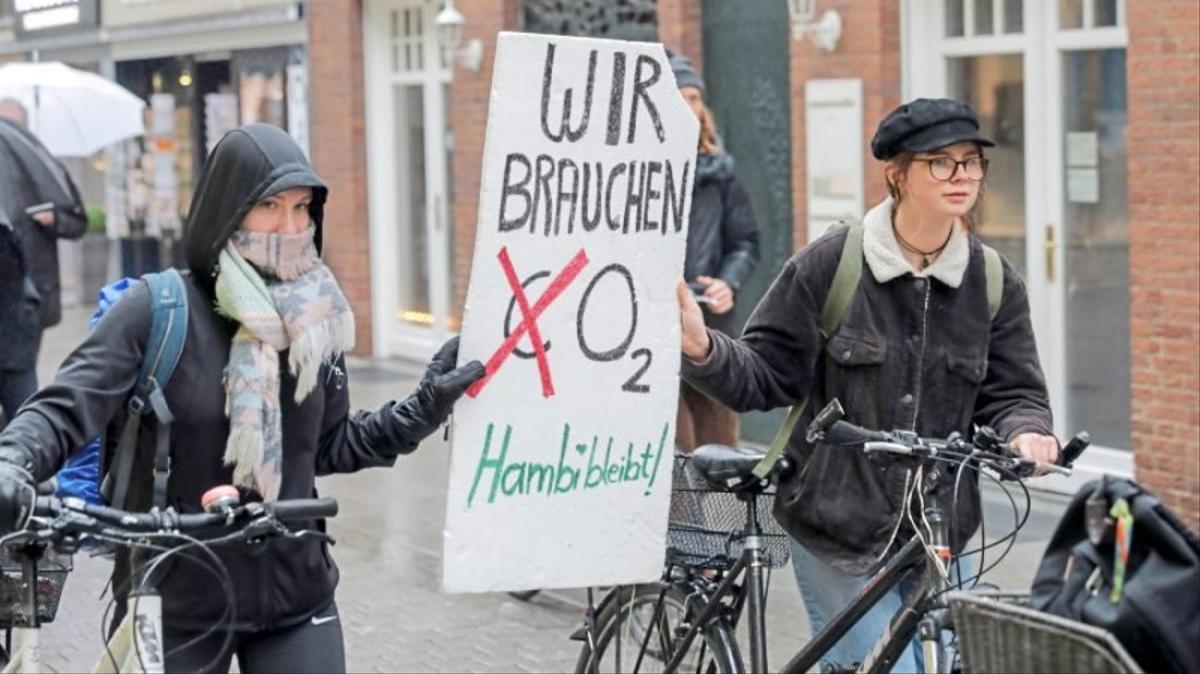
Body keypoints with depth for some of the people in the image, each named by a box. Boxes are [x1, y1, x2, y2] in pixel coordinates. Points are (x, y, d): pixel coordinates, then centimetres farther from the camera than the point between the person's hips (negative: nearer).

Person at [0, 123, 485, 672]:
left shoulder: (314, 317, 2)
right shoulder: (159, 309, -12)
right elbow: (66, 407, -19)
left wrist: (425, 407, 5)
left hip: (297, 595, 3)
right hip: (183, 601, -3)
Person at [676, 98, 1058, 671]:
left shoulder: (994, 283, 3)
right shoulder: (830, 264, -6)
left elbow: (1012, 390, 5)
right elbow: (765, 375, -4)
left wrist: (1023, 433, -18)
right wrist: (701, 348, -22)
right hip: (837, 535, -4)